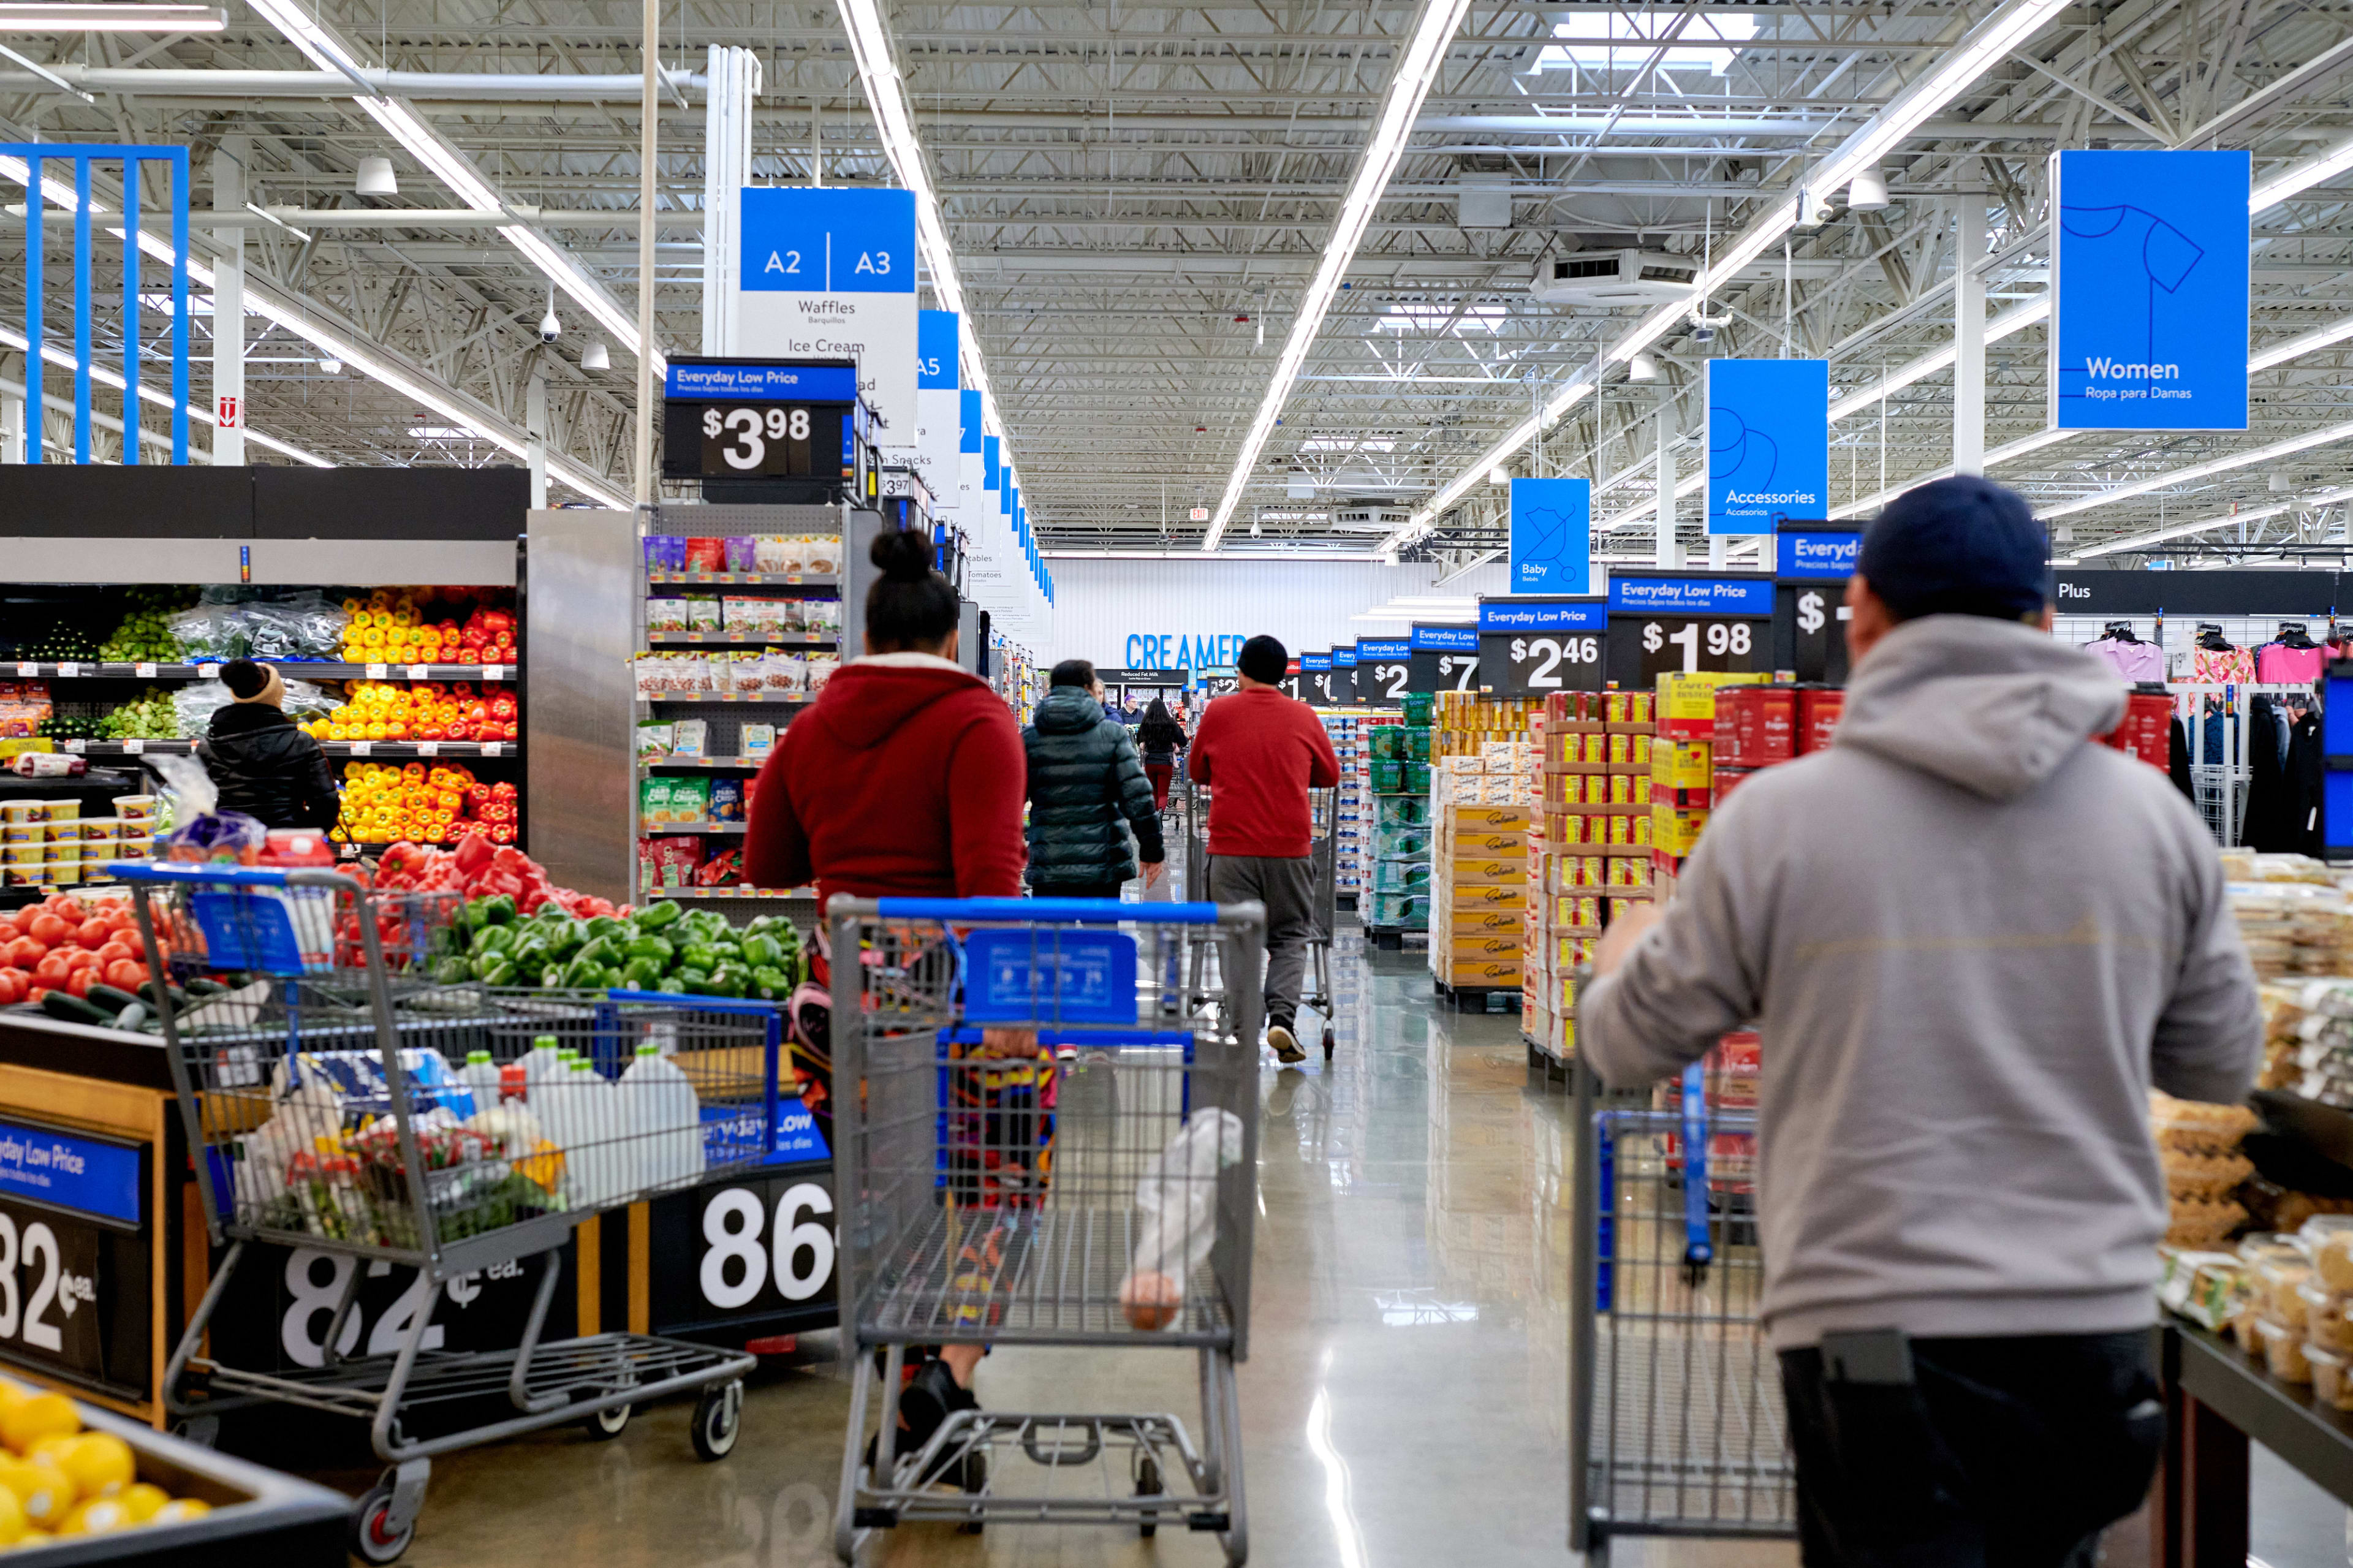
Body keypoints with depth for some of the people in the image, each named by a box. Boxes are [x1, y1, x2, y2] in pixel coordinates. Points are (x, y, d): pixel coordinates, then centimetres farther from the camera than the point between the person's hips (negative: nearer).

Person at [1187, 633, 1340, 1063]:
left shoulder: (1218, 712, 3)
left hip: (1231, 846, -1)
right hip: (1289, 847, 1)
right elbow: (1330, 775, 16)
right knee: (1289, 938, 10)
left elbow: (1197, 772, 15)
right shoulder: (1304, 717, 5)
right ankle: (1282, 1018, -7)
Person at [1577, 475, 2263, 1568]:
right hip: (2095, 1329, 4)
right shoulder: (2153, 815, 0)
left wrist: (1620, 958, 24)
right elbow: (2223, 1065, 12)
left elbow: (1630, 1046, 2)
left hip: (1875, 1342, -4)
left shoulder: (1779, 818, -9)